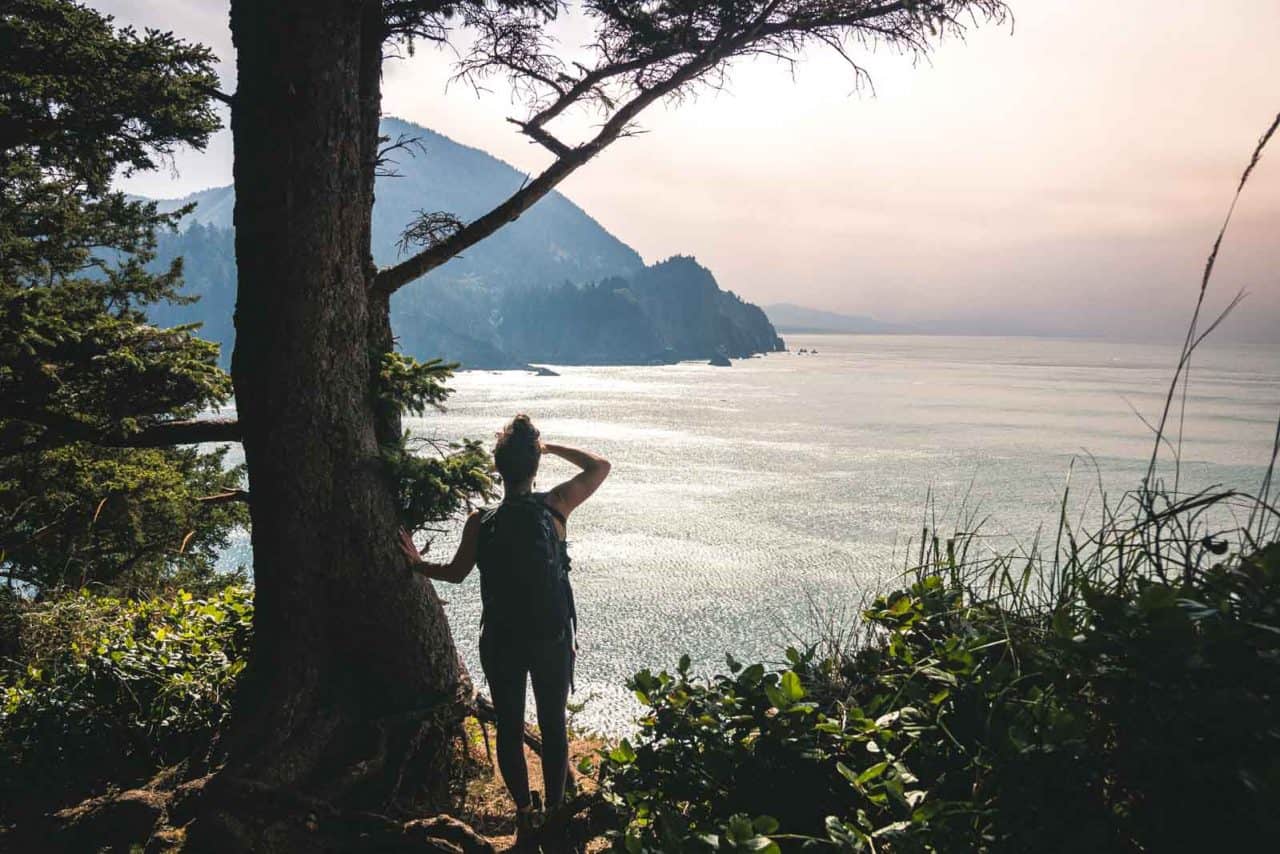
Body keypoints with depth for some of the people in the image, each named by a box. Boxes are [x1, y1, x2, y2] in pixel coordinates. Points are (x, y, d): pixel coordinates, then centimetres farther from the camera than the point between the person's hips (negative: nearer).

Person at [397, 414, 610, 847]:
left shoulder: (480, 523, -11)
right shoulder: (555, 506, -13)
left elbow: (454, 572, 4)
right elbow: (600, 466, 0)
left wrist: (417, 563, 18)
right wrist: (550, 446, -1)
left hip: (501, 643, 0)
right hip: (553, 641, 0)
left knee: (509, 729, 15)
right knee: (553, 727, 15)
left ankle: (525, 817, 24)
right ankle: (554, 812, 25)